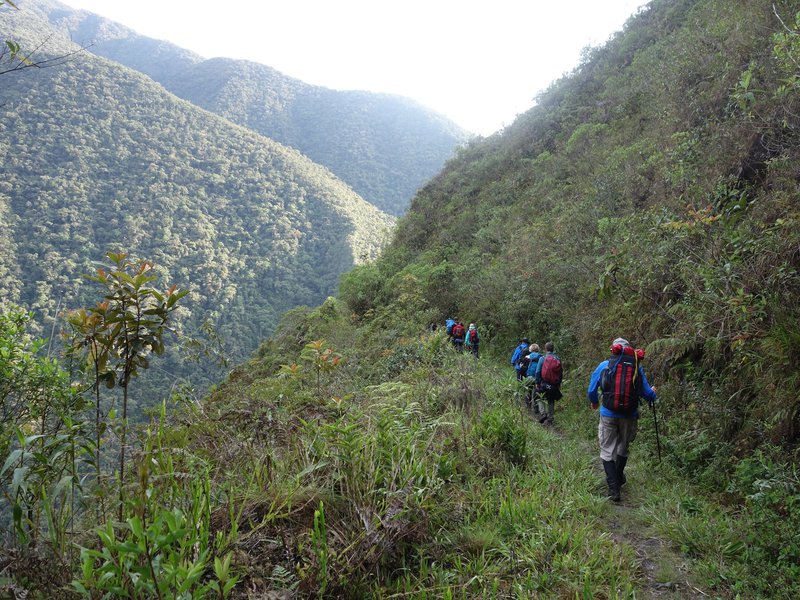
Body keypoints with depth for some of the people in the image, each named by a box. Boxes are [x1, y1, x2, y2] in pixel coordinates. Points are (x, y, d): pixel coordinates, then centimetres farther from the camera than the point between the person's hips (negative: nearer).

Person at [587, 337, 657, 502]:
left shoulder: (604, 365, -1)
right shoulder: (637, 367, 1)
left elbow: (591, 391, 4)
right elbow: (647, 393, 5)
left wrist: (594, 402, 26)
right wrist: (653, 393, 30)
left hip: (608, 414, -2)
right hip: (629, 415, 2)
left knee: (607, 450, 6)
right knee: (623, 448, 22)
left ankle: (614, 488, -3)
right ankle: (619, 479, 41)